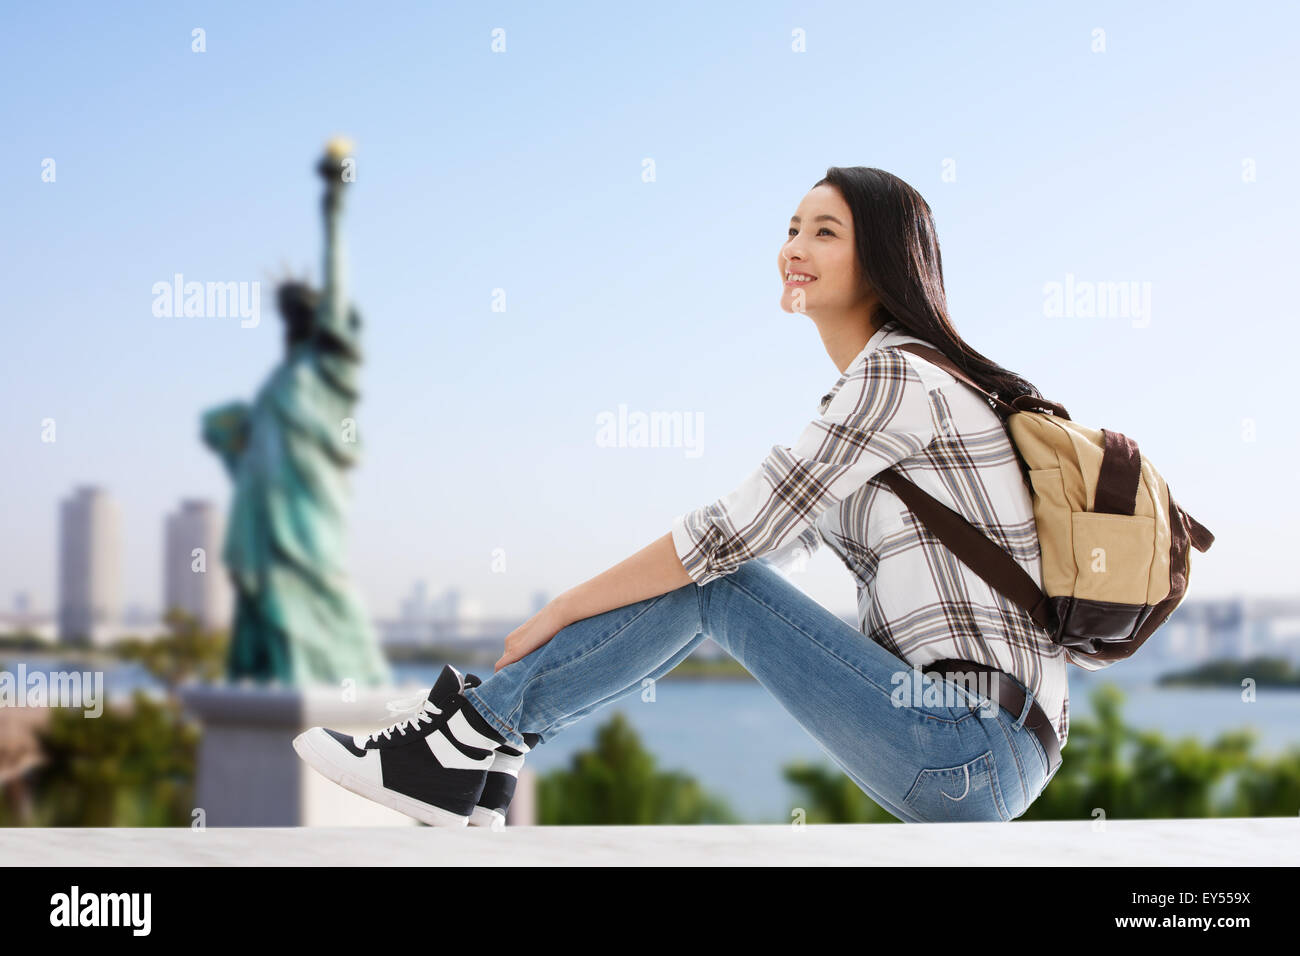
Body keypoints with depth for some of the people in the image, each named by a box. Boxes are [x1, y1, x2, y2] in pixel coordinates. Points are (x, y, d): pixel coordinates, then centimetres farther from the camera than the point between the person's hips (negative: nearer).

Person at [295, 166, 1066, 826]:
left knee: (710, 576, -11)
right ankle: (470, 746, 5)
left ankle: (473, 738, -3)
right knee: (710, 572, 5)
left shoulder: (896, 375, -12)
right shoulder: (875, 385, 19)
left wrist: (558, 612, -6)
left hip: (976, 752, -9)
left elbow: (735, 532, -15)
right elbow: (775, 541, 24)